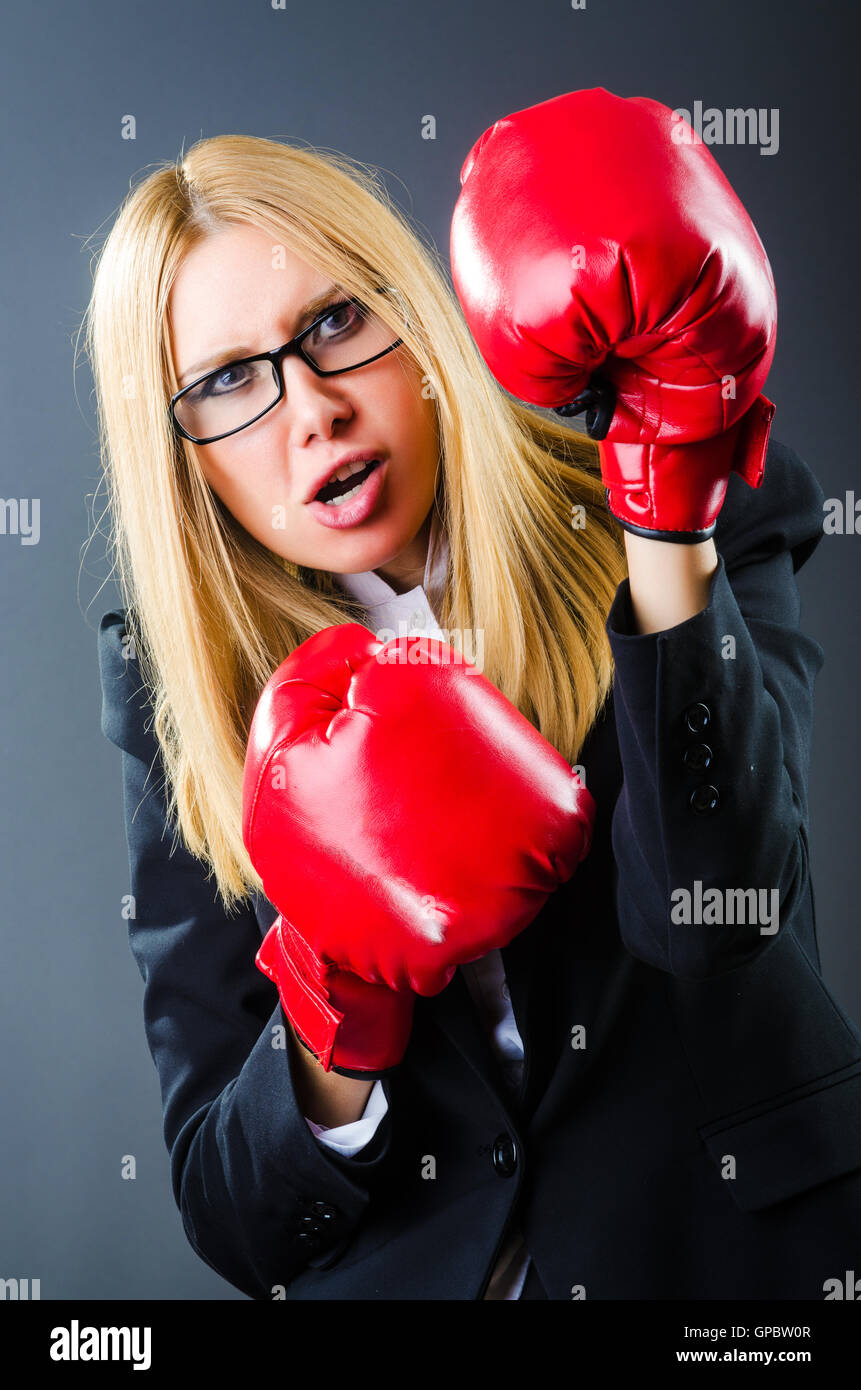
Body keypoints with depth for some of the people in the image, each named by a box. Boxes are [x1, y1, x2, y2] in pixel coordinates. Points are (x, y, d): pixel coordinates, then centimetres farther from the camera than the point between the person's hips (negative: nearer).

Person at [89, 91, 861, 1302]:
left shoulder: (711, 520, -3)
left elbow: (717, 923, -17)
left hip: (734, 1232, -1)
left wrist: (667, 536, -23)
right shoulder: (182, 690, -1)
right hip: (402, 1262, 1)